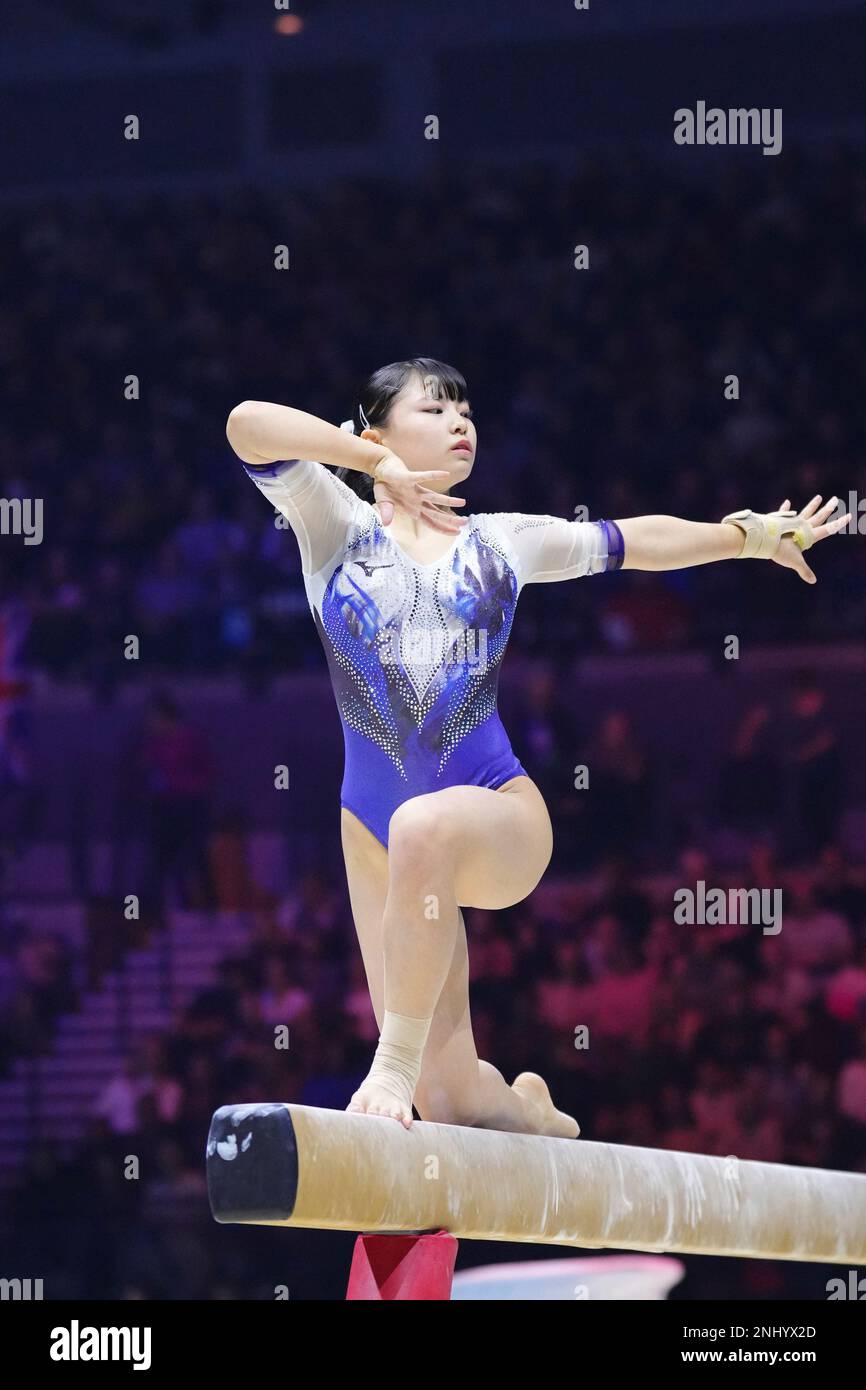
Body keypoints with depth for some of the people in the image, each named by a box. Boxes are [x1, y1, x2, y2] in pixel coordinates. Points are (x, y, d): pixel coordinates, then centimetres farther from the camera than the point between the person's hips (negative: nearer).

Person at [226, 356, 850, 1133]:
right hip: (377, 833, 0)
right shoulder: (336, 527, 8)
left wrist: (754, 536, 39)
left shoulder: (501, 542, 16)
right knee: (450, 1106, -2)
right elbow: (249, 425, -7)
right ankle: (531, 1112, 36)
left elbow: (633, 541, 31)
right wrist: (377, 465, -6)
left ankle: (396, 1066, -32)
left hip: (499, 815, 0)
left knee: (425, 827, -41)